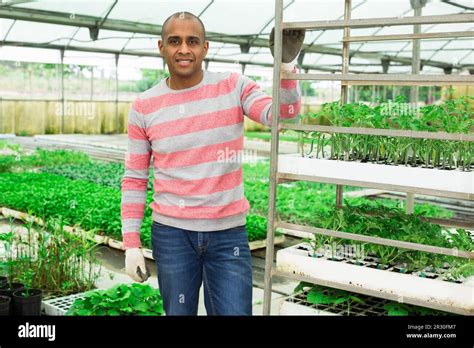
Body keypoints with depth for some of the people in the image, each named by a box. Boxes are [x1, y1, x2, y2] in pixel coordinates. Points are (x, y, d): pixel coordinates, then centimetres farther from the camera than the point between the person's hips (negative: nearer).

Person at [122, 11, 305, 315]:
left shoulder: (234, 87, -2)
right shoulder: (144, 107, 0)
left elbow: (282, 114, -17)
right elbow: (134, 179, 4)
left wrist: (286, 64, -34)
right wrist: (131, 244, 1)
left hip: (229, 233, 0)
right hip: (172, 234, 1)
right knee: (179, 312, 12)